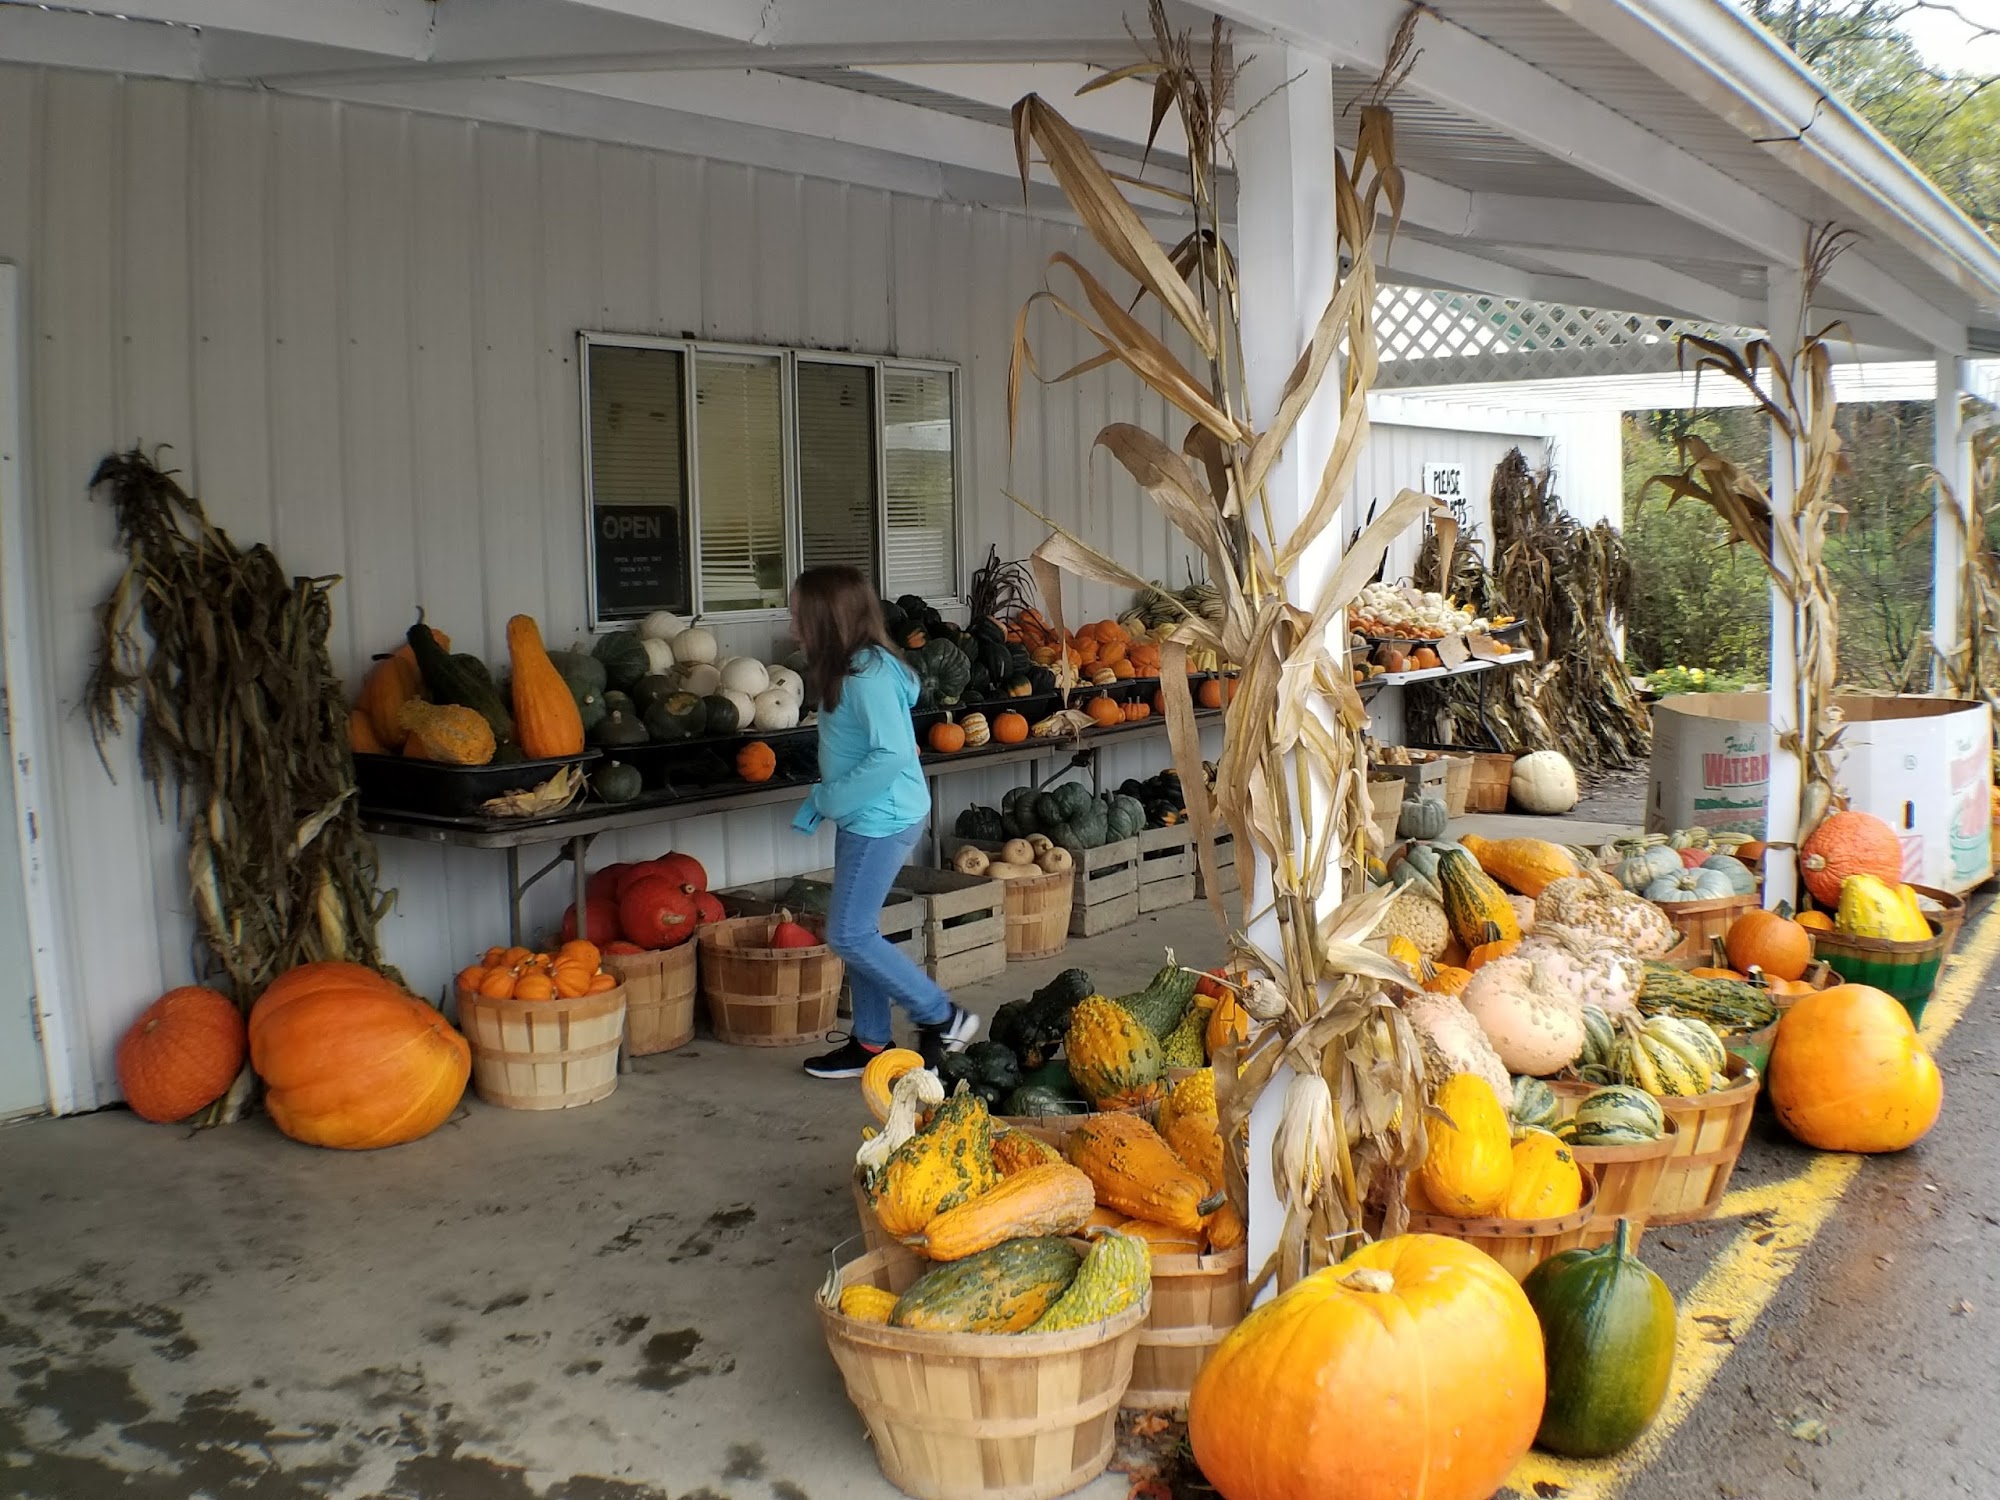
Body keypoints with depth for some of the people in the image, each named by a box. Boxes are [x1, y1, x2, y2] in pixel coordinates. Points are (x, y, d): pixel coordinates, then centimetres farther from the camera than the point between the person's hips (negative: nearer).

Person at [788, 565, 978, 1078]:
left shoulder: (866, 674, -20)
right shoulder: (848, 668, 10)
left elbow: (892, 754, -27)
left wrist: (832, 798, -18)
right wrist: (822, 800, 9)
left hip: (883, 819, -10)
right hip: (864, 818, 10)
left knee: (848, 935, -5)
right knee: (857, 931, 14)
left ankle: (942, 1018, 4)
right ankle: (870, 1043, 24)